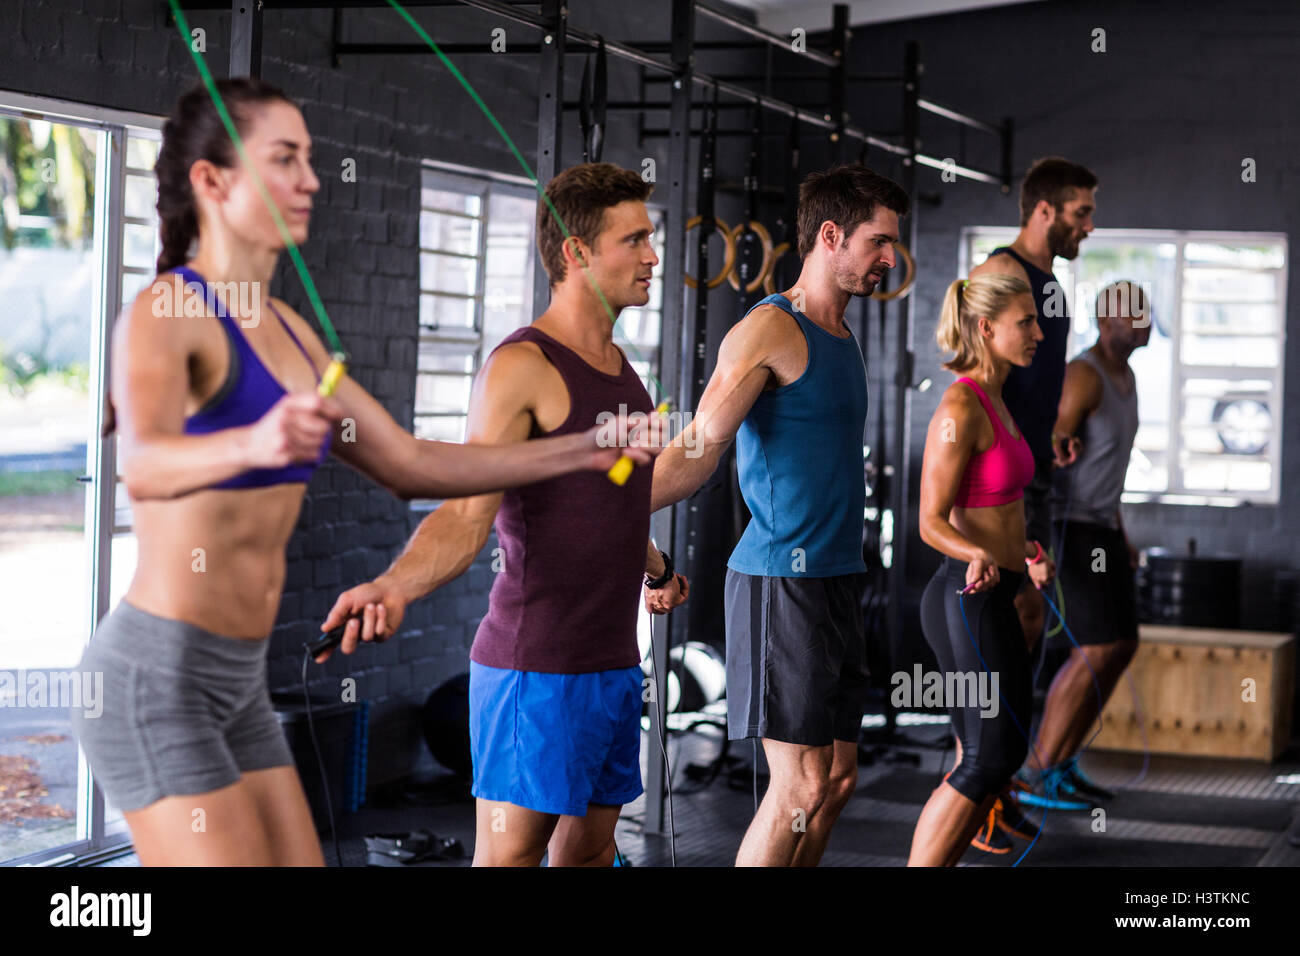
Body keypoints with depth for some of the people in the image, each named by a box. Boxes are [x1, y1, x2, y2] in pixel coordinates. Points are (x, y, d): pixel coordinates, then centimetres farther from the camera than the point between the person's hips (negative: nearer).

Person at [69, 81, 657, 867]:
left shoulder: (287, 331, 12)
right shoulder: (163, 315, -14)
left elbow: (410, 465, 17)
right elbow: (144, 467, -33)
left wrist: (583, 450, 13)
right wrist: (253, 445, -54)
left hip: (239, 683, 9)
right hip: (156, 675, -9)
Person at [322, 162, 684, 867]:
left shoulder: (617, 364, 15)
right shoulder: (520, 366, -12)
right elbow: (468, 511, -22)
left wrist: (655, 567, 43)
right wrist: (394, 585, -38)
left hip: (613, 662, 9)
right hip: (537, 668, -9)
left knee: (590, 850, 12)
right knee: (508, 855, -8)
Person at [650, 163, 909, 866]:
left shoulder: (842, 335, 17)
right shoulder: (770, 329, -11)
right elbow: (697, 450, -17)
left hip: (835, 578, 9)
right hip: (782, 579, -9)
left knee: (838, 777, 10)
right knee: (802, 786, -9)